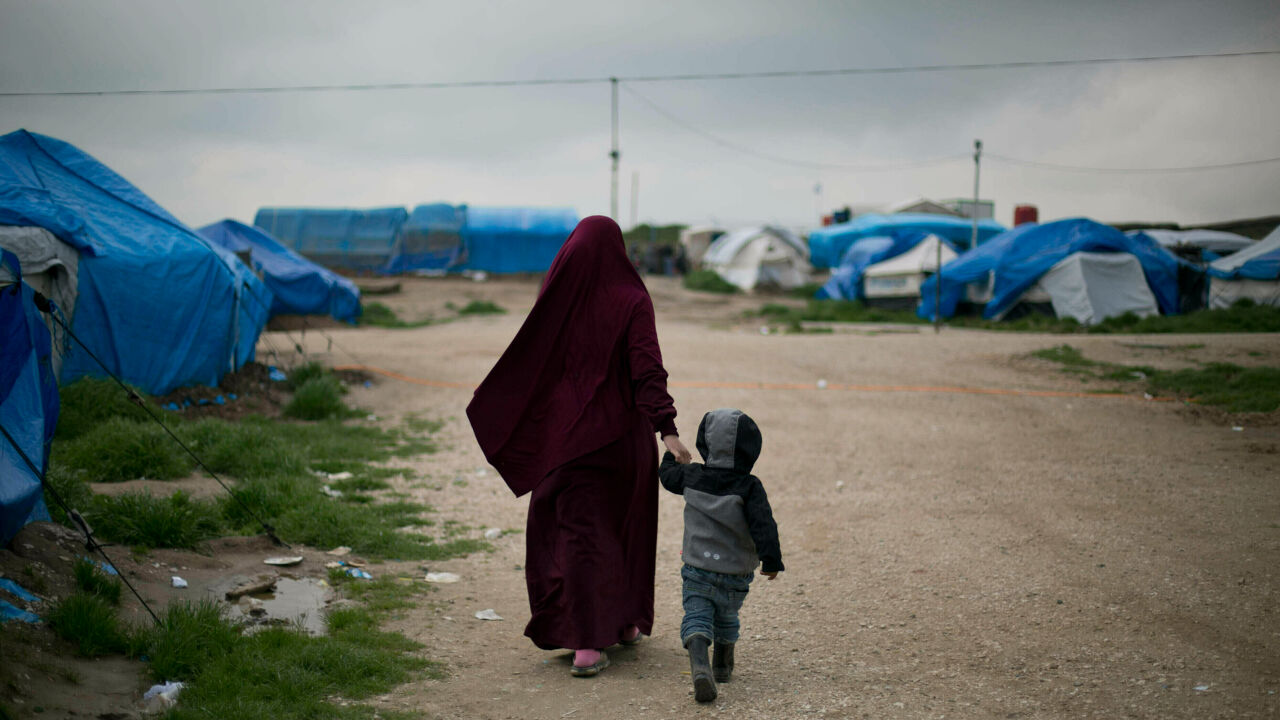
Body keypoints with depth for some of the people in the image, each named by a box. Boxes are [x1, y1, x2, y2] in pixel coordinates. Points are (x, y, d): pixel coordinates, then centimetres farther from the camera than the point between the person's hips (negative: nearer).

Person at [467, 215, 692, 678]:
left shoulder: (556, 297, -3)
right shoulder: (631, 300, -8)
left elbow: (526, 361, 2)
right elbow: (648, 370, -18)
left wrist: (490, 408, 15)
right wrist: (667, 431, -21)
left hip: (569, 432, 0)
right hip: (621, 432, 0)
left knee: (579, 533, 2)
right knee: (626, 523, 19)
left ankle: (586, 644, -9)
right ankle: (628, 622, 33)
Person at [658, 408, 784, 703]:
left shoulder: (691, 476, -2)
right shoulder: (749, 487, -13)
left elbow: (667, 473, 18)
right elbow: (762, 524, -21)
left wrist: (672, 454, 38)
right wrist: (771, 560, -18)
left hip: (697, 569, 0)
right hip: (735, 575, 0)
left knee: (696, 617, -3)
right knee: (726, 618, 23)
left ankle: (699, 666, -29)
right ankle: (723, 667, 42)